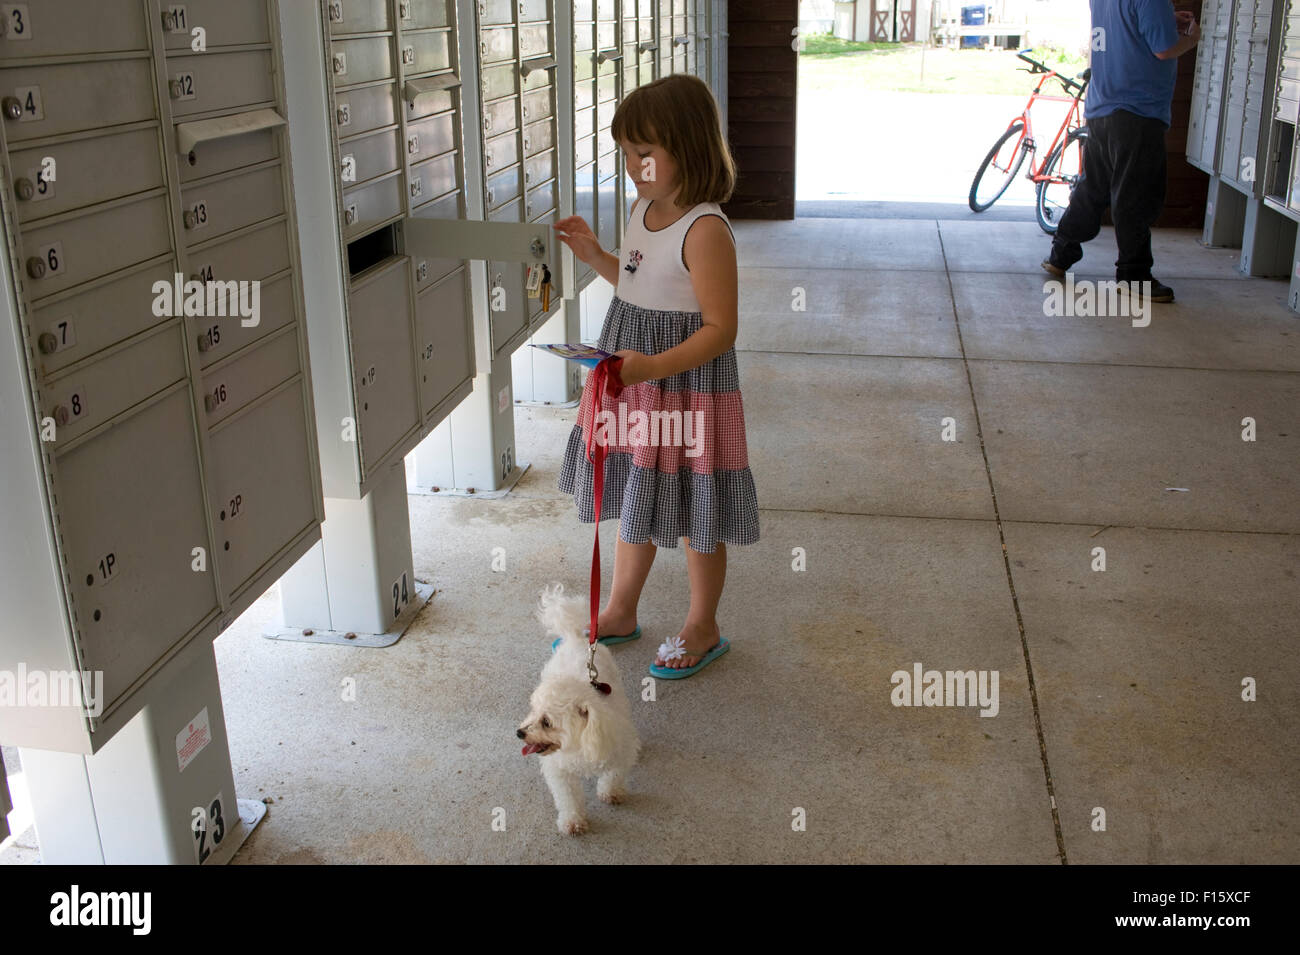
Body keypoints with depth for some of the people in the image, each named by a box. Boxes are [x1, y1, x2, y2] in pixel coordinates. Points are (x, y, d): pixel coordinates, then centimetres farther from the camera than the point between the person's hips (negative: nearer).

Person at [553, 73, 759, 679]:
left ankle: (702, 628, 28)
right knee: (635, 500, 21)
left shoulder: (705, 231, -22)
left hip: (686, 388, -8)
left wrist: (653, 366, -32)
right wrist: (595, 255, 7)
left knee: (693, 515, 8)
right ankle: (619, 613, 38)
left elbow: (720, 329, -23)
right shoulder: (644, 208, 5)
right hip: (632, 383, 8)